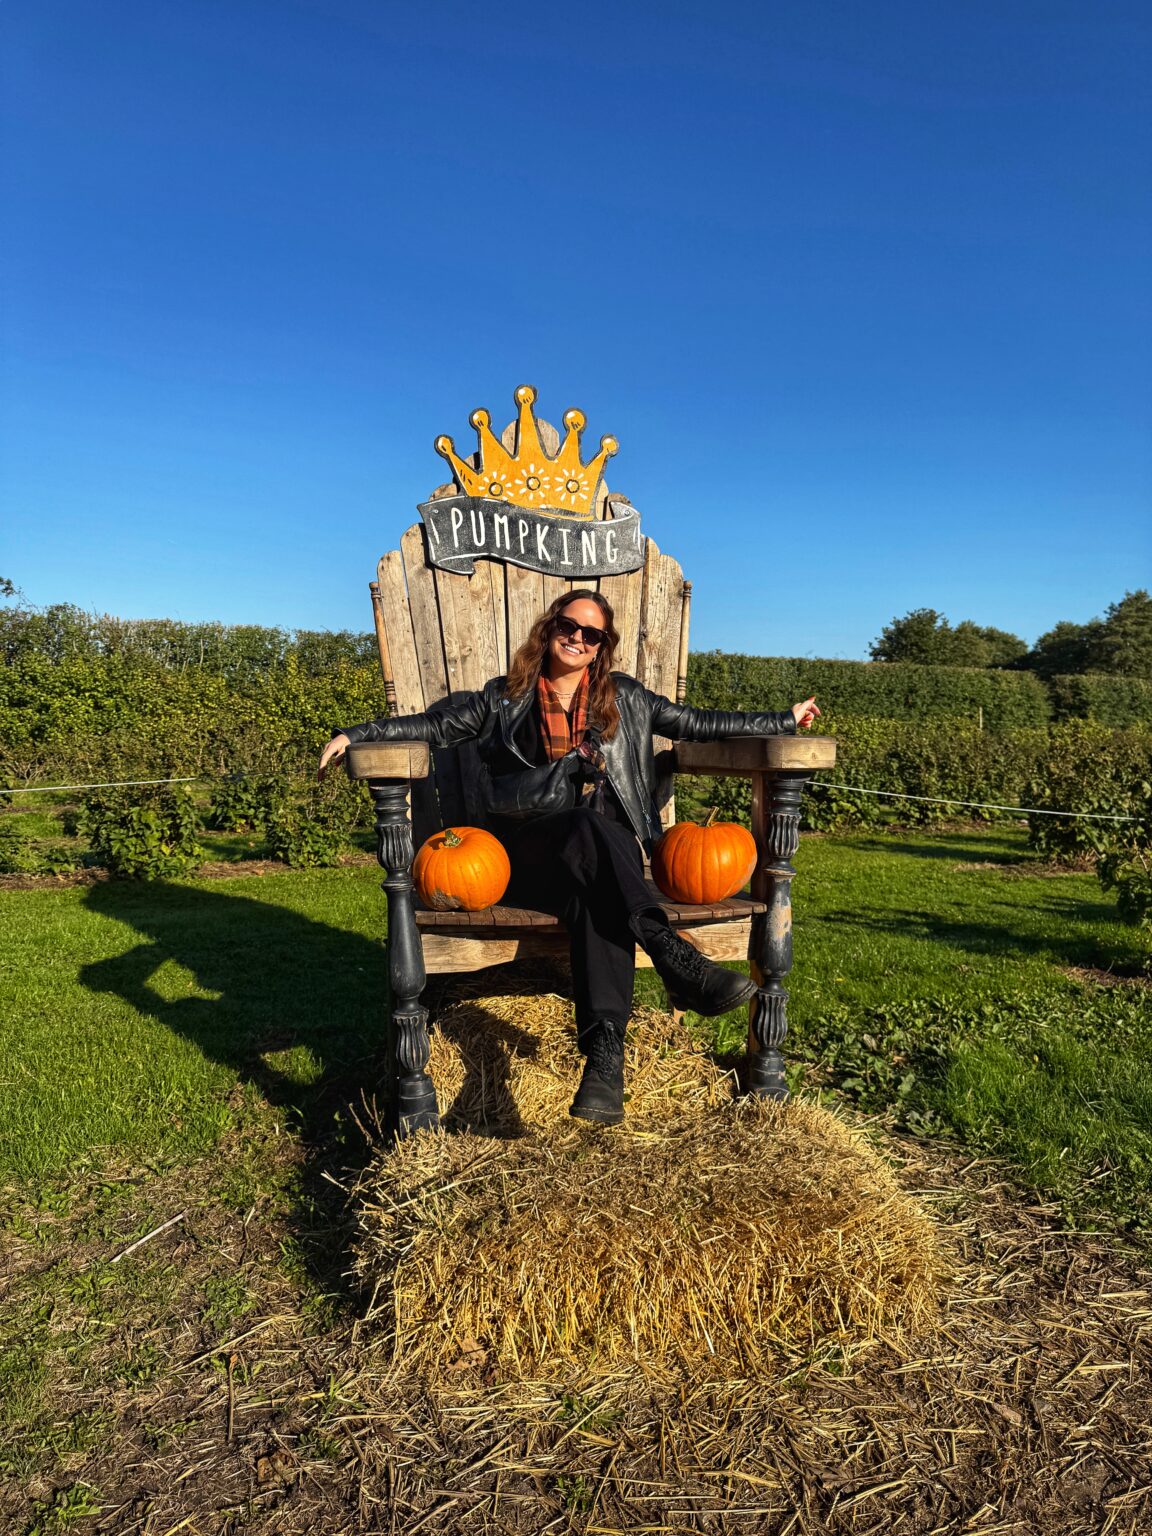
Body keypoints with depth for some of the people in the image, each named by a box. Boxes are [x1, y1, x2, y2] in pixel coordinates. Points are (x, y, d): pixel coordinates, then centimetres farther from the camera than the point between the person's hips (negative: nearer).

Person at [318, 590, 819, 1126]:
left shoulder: (624, 698, 20)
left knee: (595, 899, -36)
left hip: (606, 852, 1)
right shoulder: (505, 698, 17)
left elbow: (696, 723, 21)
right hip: (527, 851, -1)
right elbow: (434, 725, 13)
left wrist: (784, 719, 20)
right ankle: (677, 960, -48)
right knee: (588, 825, -37)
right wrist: (357, 734, 0)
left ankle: (604, 1052, -50)